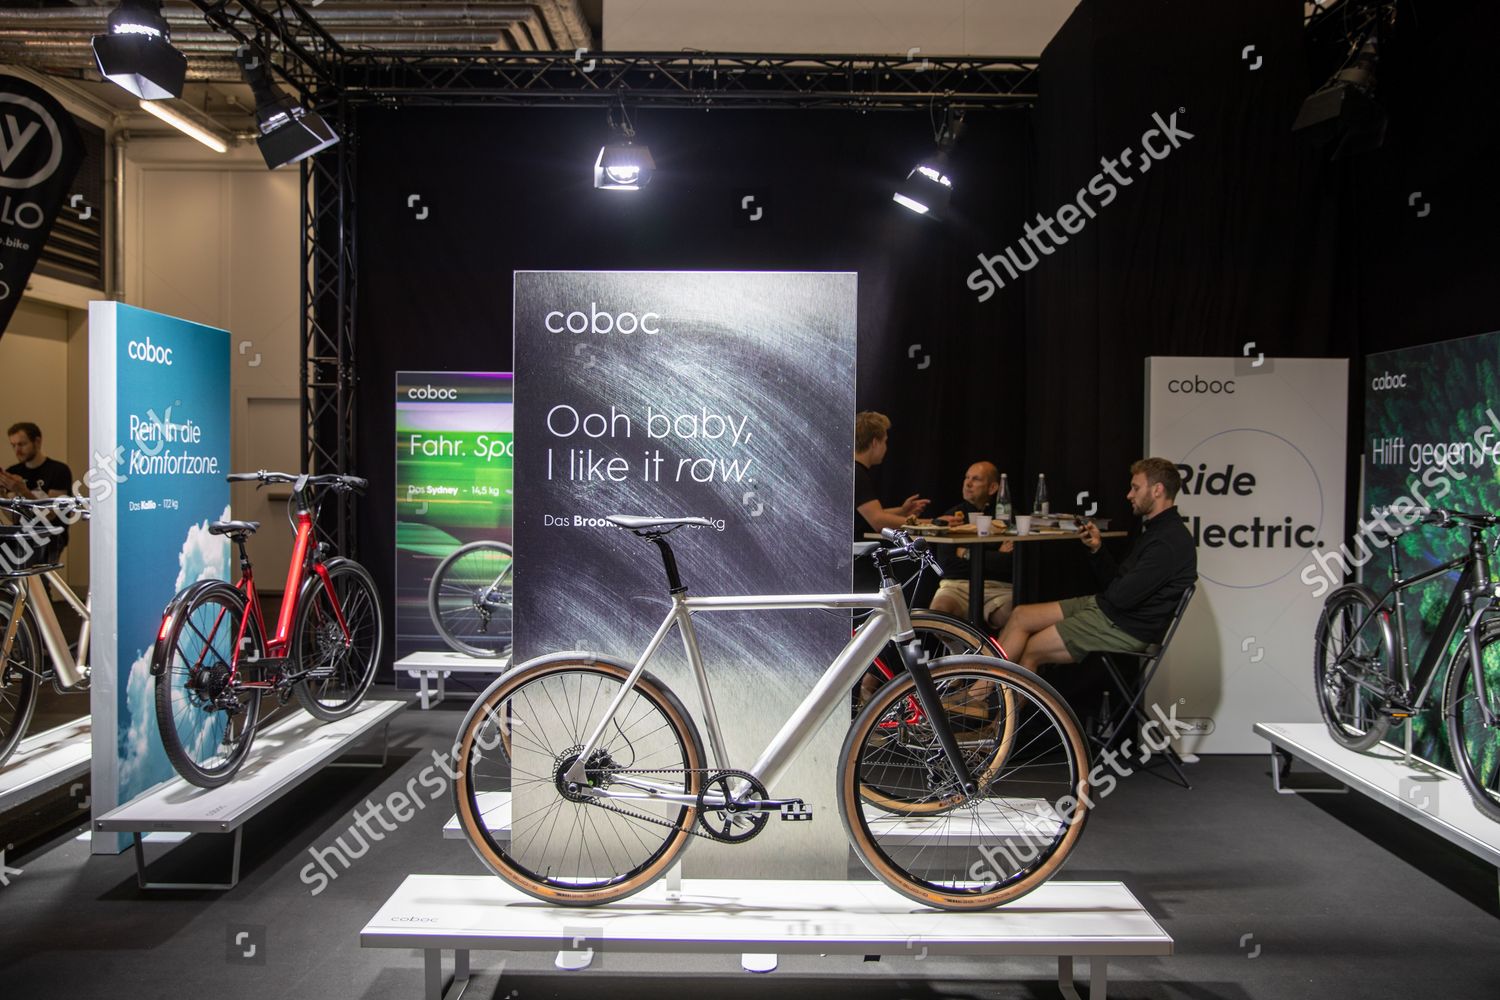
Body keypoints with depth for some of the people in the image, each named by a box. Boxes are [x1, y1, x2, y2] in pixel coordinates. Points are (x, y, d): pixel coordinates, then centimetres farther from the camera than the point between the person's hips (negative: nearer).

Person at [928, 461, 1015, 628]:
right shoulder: (953, 514, 15)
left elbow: (1012, 562, -6)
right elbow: (946, 559, 1)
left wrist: (966, 554, -3)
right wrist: (995, 557, 0)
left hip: (999, 588, -1)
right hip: (957, 584, 1)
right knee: (939, 610, -32)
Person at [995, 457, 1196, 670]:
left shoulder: (1170, 541, -20)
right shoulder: (1156, 529, 15)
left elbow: (1121, 595, -23)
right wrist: (1097, 548, -1)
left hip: (1126, 627, -10)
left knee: (1031, 651, -11)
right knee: (1020, 615, 3)